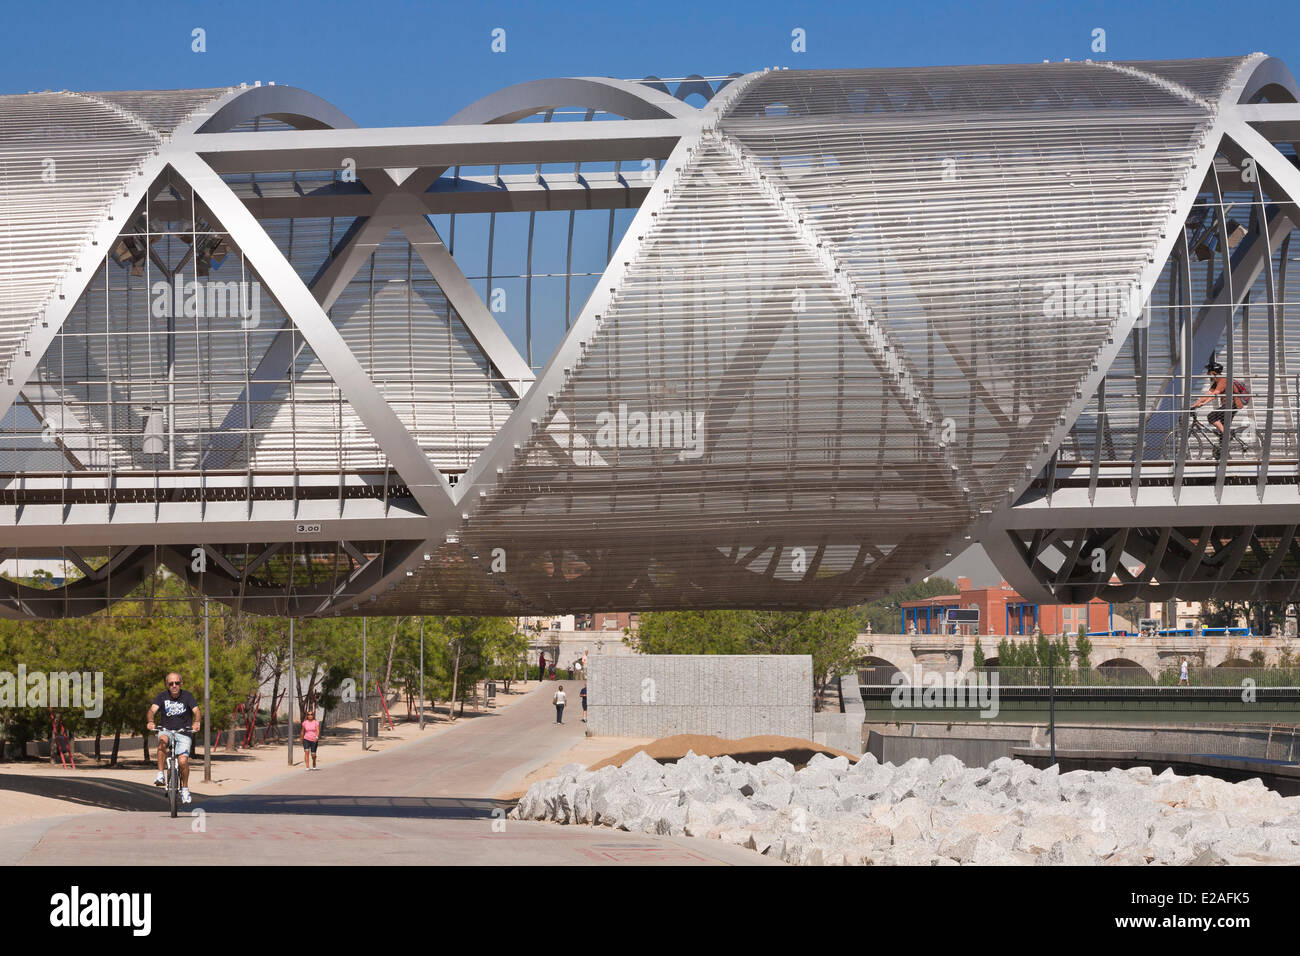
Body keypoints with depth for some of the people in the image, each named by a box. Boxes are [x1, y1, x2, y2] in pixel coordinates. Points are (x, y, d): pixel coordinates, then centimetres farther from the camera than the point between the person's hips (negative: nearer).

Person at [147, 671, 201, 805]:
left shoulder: (187, 696, -4)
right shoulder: (162, 696, -1)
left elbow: (196, 711, -17)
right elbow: (152, 710, -16)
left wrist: (197, 722, -40)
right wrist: (150, 721, -38)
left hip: (183, 733, -1)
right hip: (166, 730, 1)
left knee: (183, 760, -20)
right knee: (162, 741, -35)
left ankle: (185, 788, 4)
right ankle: (161, 775, -30)